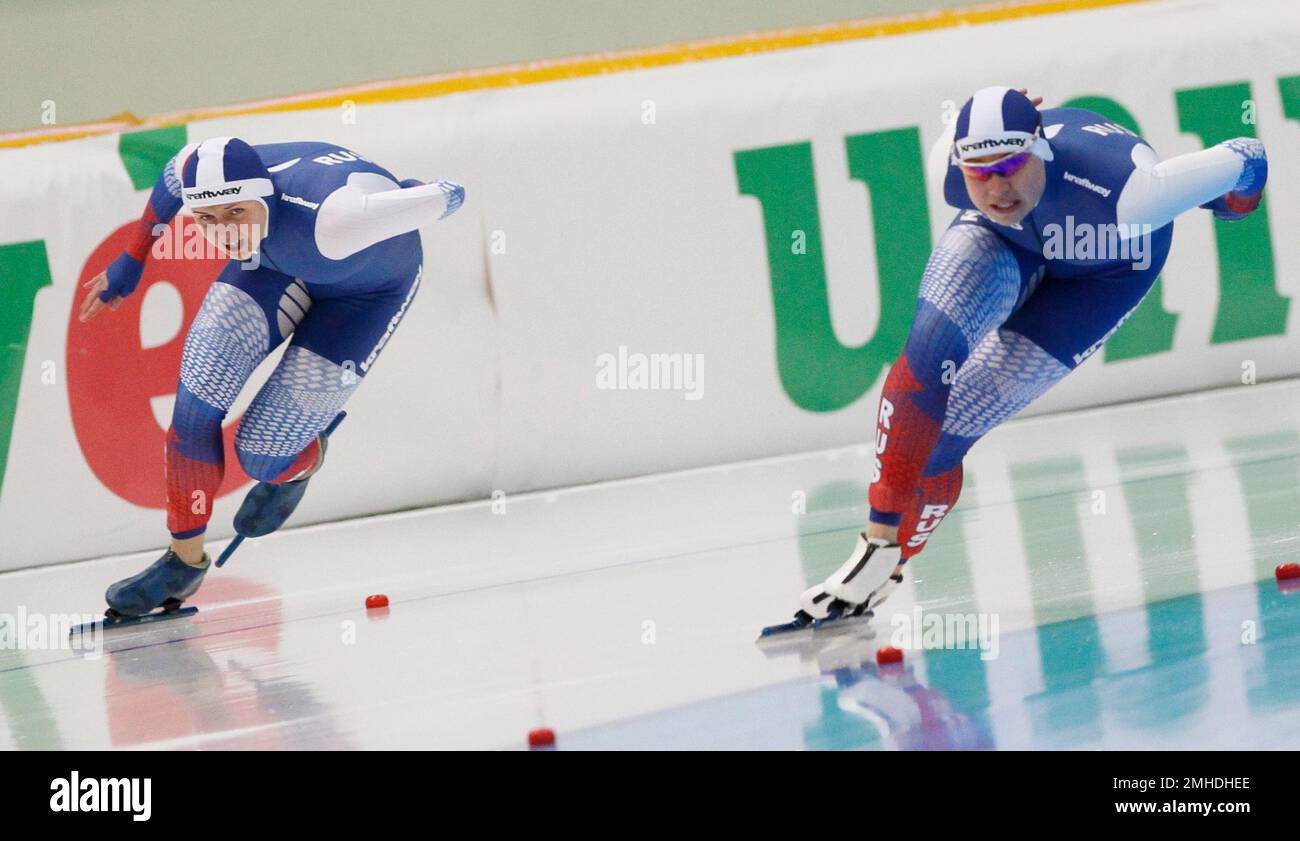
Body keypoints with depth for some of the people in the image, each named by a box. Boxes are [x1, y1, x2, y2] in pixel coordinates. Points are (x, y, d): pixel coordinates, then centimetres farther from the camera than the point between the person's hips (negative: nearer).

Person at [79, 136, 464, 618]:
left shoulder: (330, 220, -47)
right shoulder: (195, 173, -31)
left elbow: (448, 198, -33)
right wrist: (131, 262, 7)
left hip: (369, 284, -4)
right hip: (280, 261, 4)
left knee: (261, 456, -8)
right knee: (196, 406, -9)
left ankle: (306, 460, 28)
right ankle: (185, 560, 11)